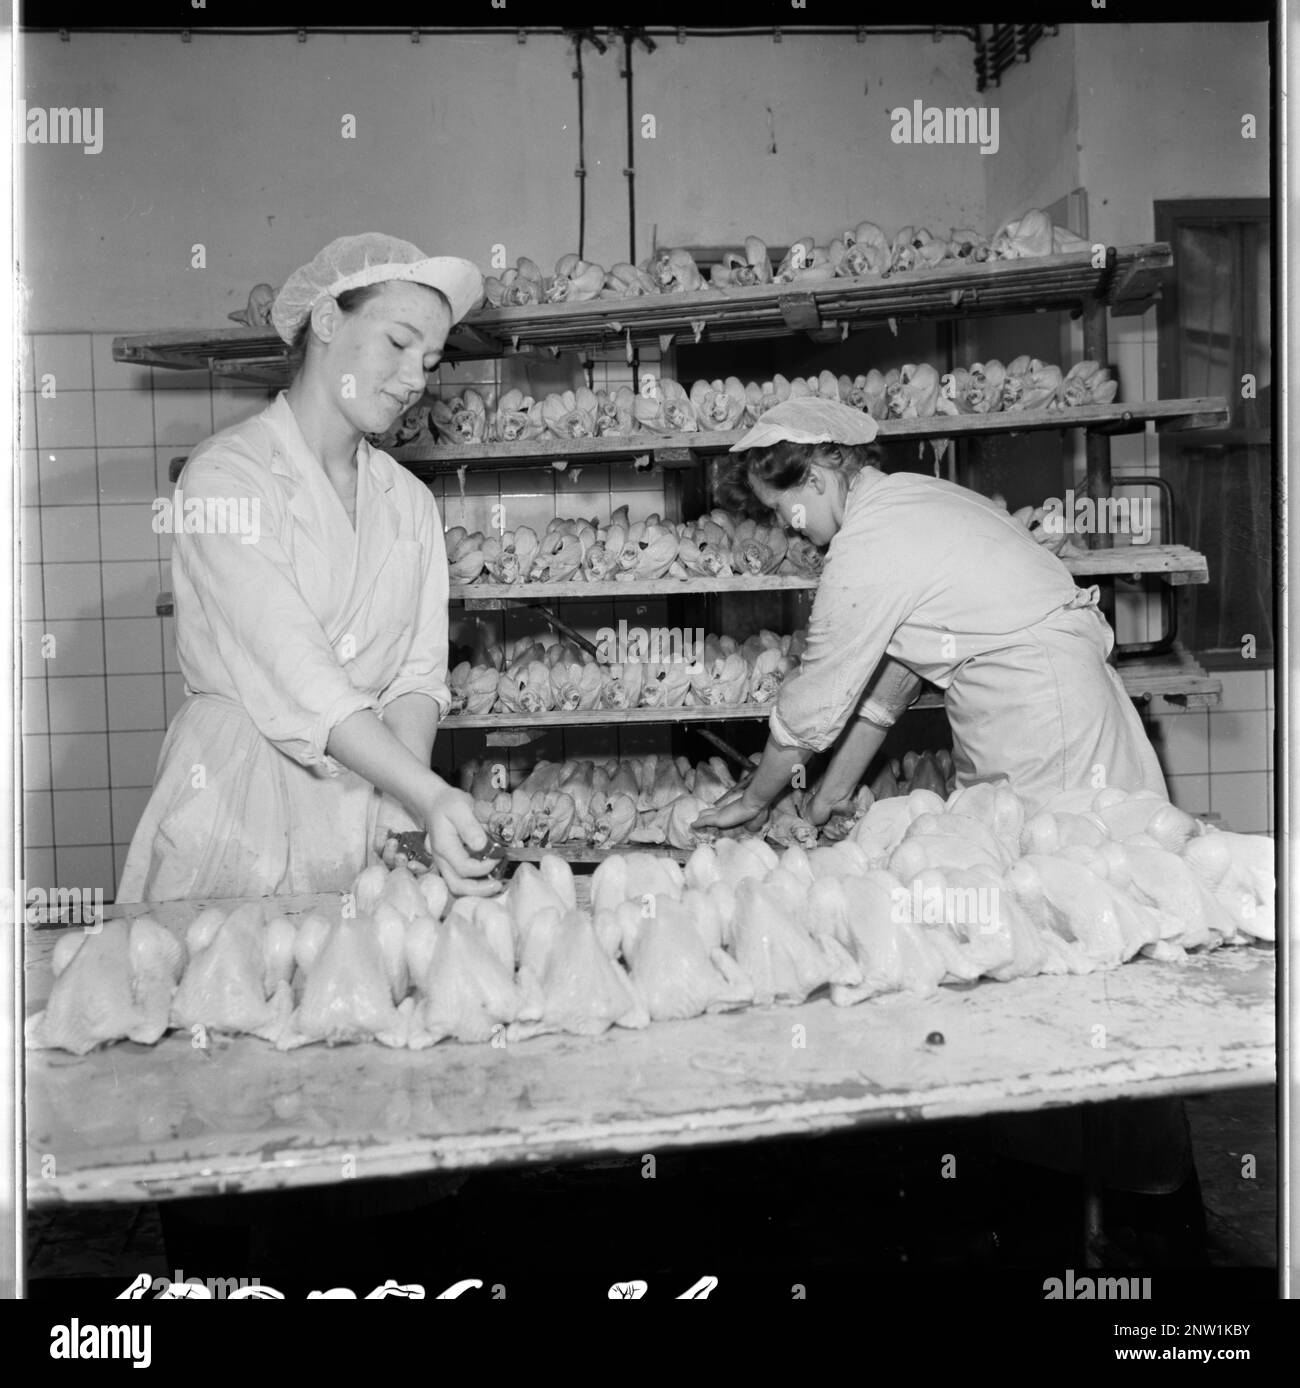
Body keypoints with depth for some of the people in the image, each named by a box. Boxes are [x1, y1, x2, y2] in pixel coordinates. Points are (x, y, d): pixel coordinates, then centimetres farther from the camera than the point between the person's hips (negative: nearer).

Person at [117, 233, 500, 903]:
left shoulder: (409, 502, 9)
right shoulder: (225, 472, -10)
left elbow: (417, 676, 3)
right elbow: (291, 676, -21)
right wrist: (428, 794, -31)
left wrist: (408, 811, -15)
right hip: (236, 812, -5)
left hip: (368, 804, 5)